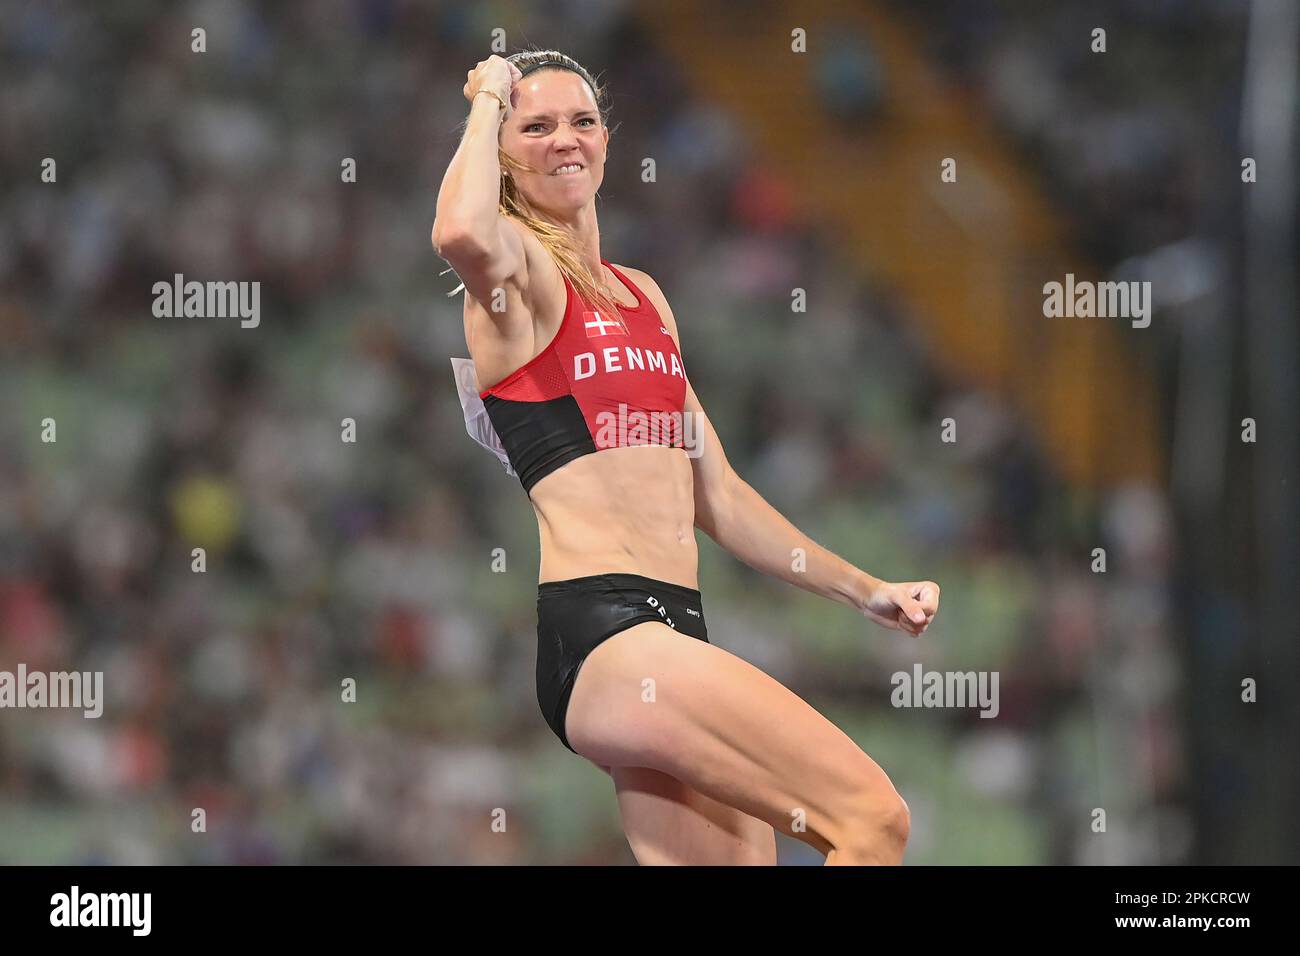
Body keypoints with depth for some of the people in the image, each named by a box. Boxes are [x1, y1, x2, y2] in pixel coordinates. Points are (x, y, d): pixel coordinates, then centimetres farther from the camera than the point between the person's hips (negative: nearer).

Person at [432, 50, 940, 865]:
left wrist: (862, 590, 29)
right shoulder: (519, 264, 0)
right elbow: (462, 232, -26)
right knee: (874, 819, -21)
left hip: (675, 626, 8)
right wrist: (489, 100, -7)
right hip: (596, 634, -8)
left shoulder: (644, 296, 25)